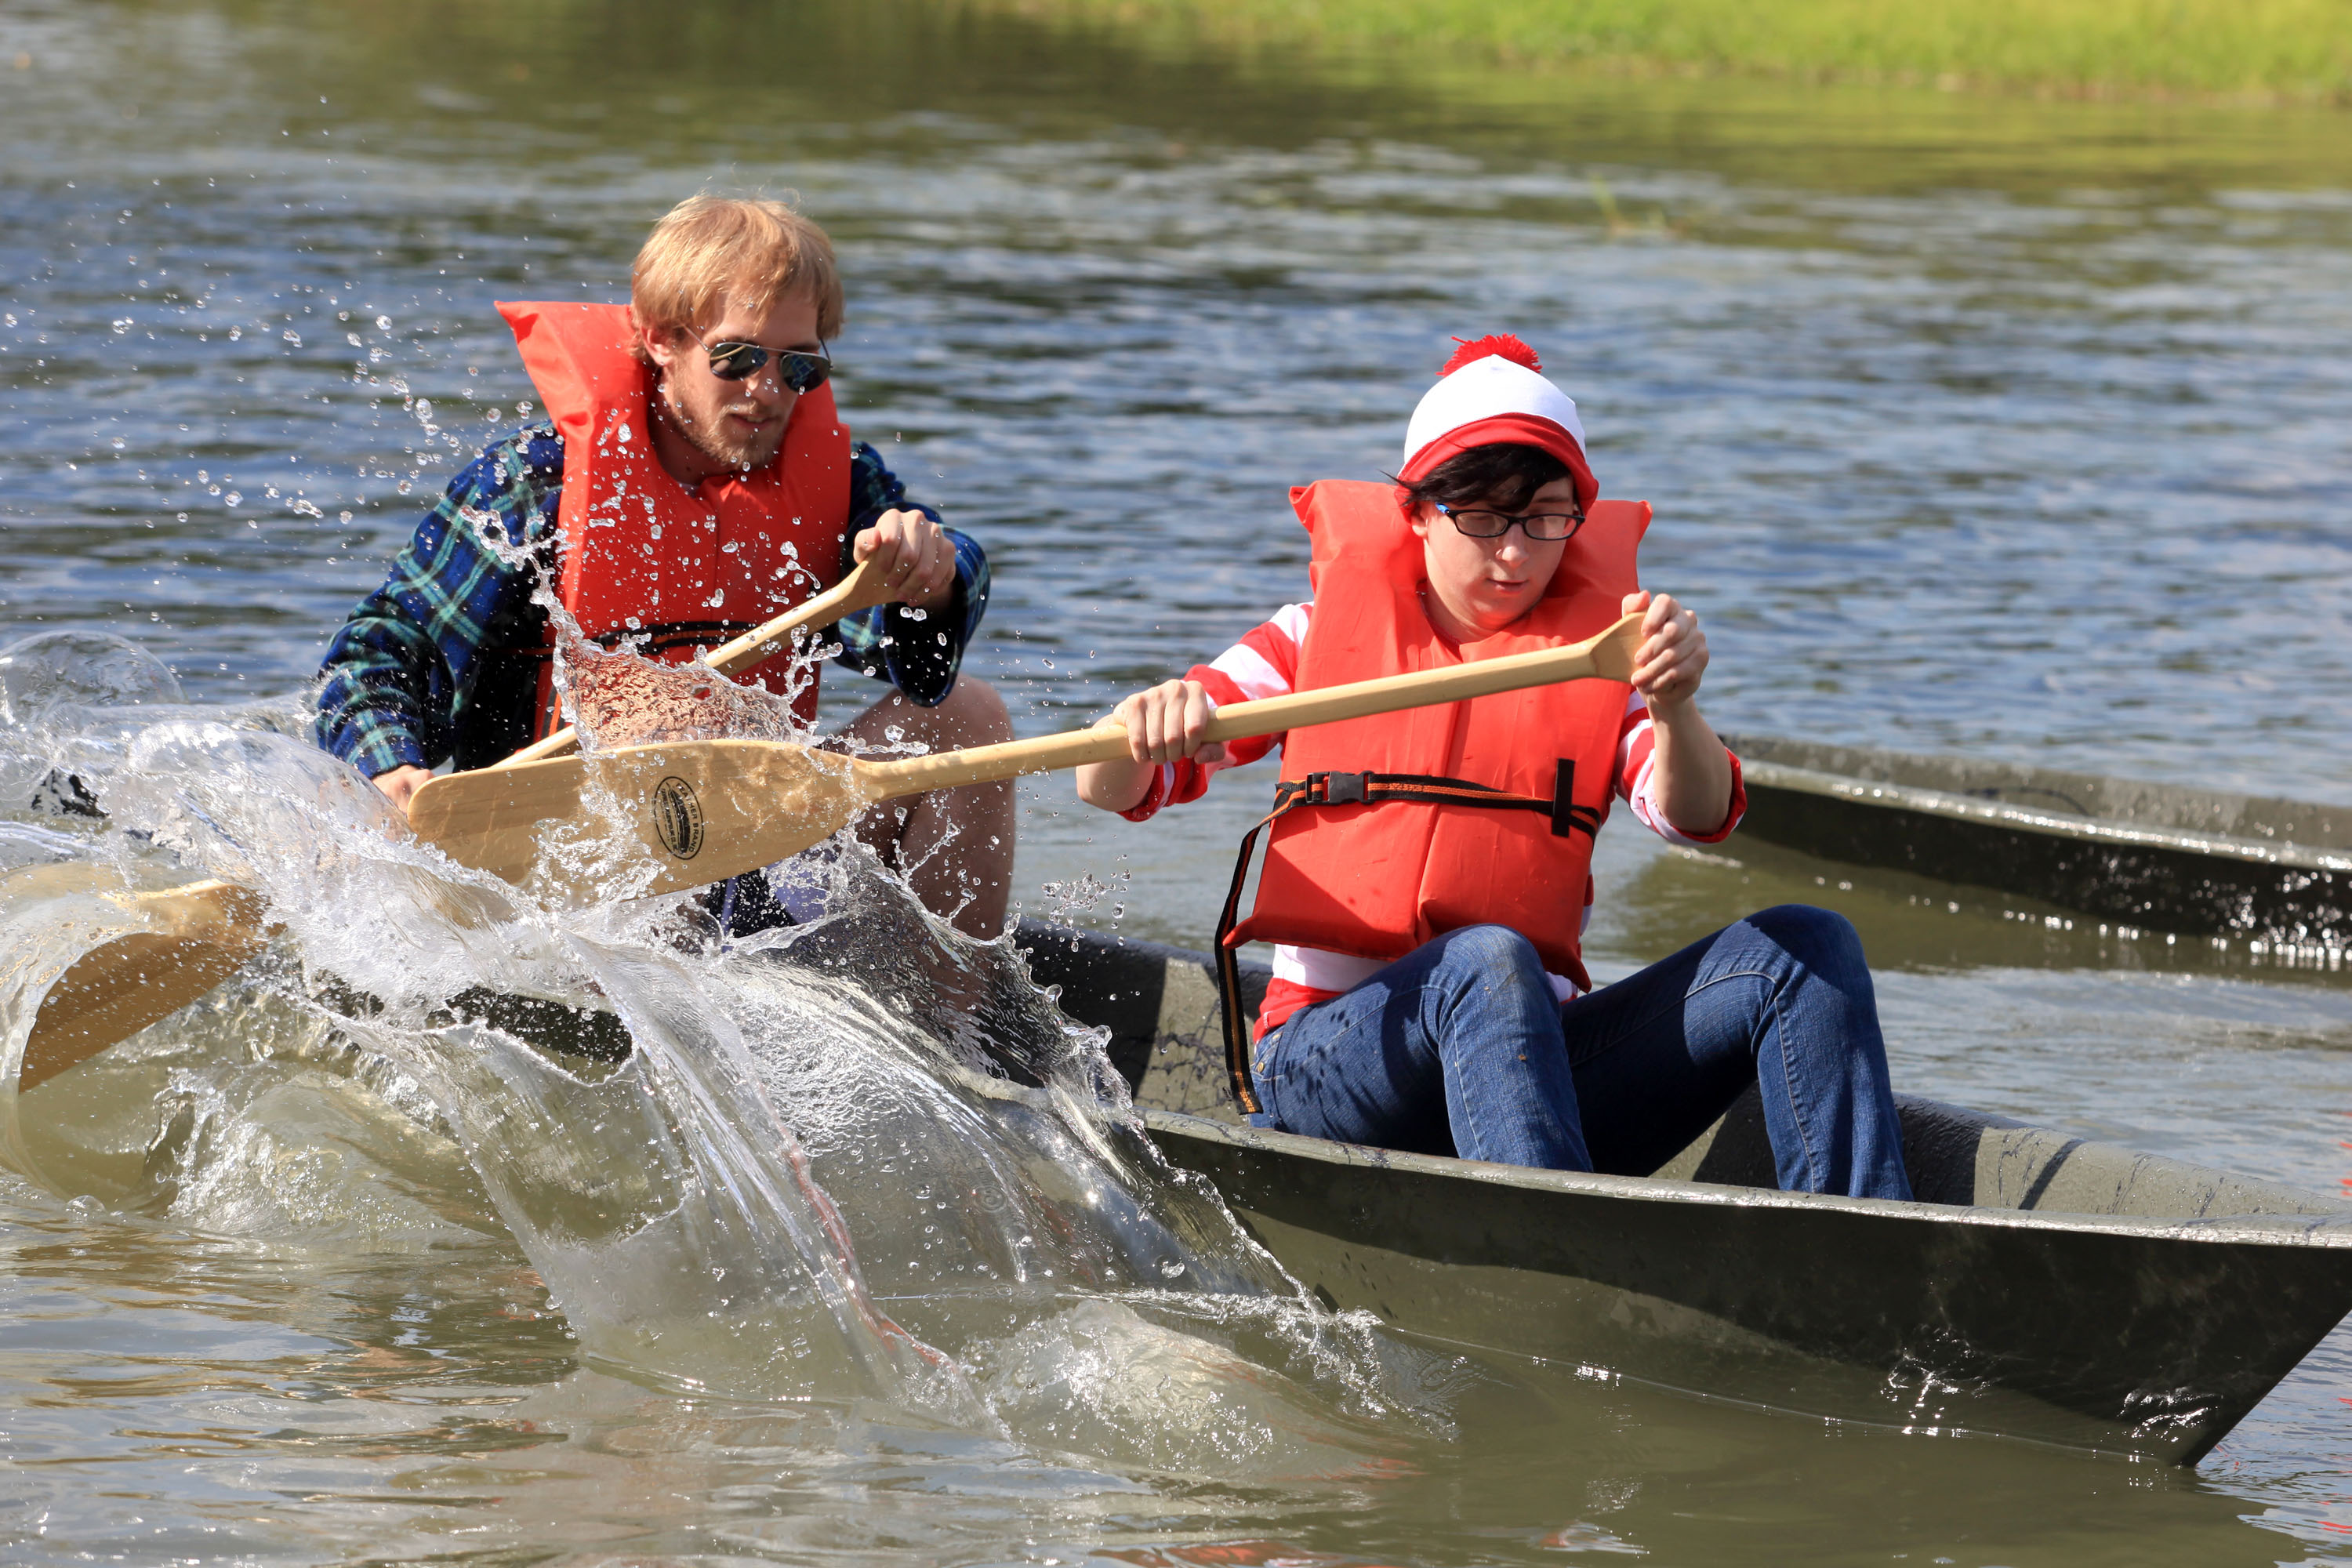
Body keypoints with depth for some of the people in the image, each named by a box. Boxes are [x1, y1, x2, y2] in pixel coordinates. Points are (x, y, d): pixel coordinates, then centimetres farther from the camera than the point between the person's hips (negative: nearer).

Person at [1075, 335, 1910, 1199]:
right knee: (1488, 963, -37)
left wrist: (1673, 706, -28)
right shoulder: (1325, 634, 10)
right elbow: (1110, 789, 4)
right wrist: (1146, 721, -22)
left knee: (1804, 947, -16)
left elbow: (1697, 817, -5)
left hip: (1534, 1056, 3)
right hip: (1320, 1063, -3)